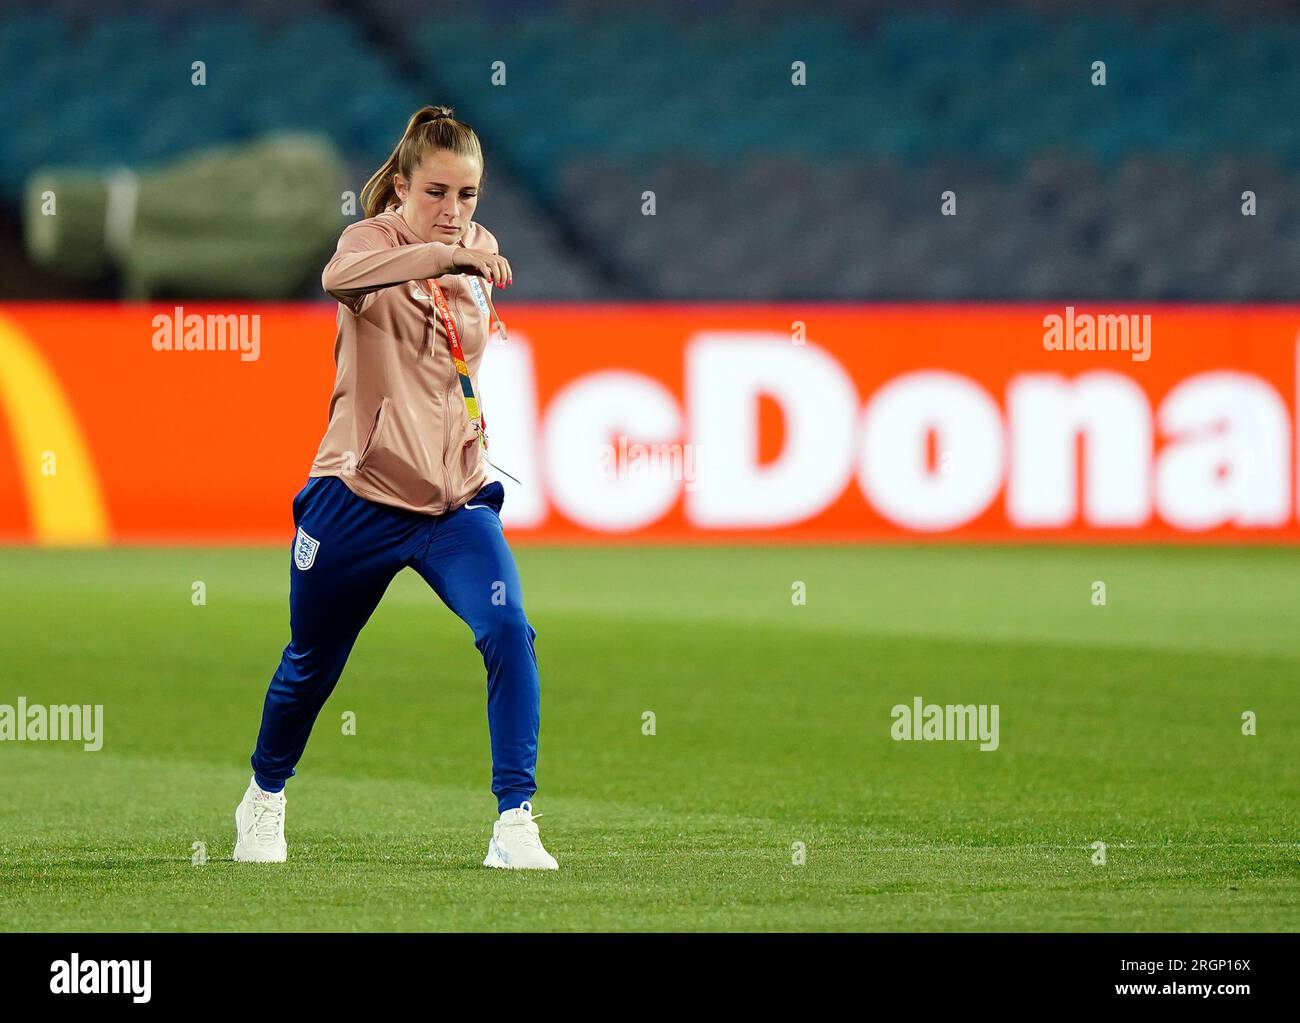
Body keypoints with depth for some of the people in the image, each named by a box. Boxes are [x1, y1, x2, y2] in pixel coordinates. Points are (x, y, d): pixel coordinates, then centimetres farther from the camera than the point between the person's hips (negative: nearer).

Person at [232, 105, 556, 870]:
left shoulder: (477, 252, 6)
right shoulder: (375, 240, -12)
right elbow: (341, 277, -40)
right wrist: (443, 256, -51)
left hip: (455, 502, 3)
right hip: (358, 498, -3)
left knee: (509, 631, -21)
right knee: (312, 662, 14)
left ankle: (515, 821, -18)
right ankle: (264, 799, 42)